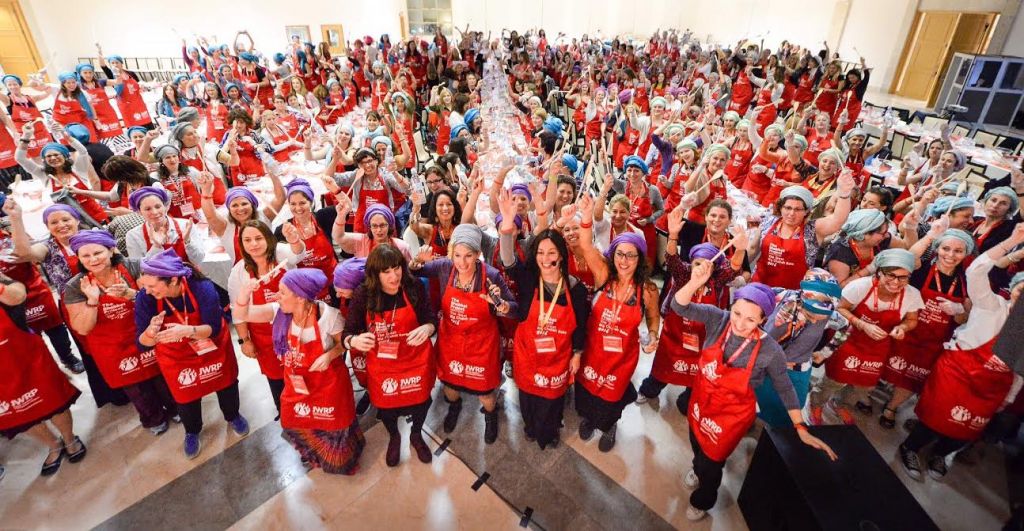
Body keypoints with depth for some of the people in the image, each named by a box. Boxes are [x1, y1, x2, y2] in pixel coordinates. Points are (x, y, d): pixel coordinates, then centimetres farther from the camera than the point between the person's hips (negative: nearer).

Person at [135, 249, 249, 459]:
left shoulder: (202, 288, -34)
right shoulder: (145, 299, -26)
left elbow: (214, 328, -30)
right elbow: (143, 344, -20)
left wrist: (188, 331, -49)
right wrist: (151, 331, -43)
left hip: (213, 349, -1)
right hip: (177, 357, 1)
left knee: (225, 383, 20)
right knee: (186, 394, 18)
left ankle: (233, 416, 51)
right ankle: (192, 432, 48)